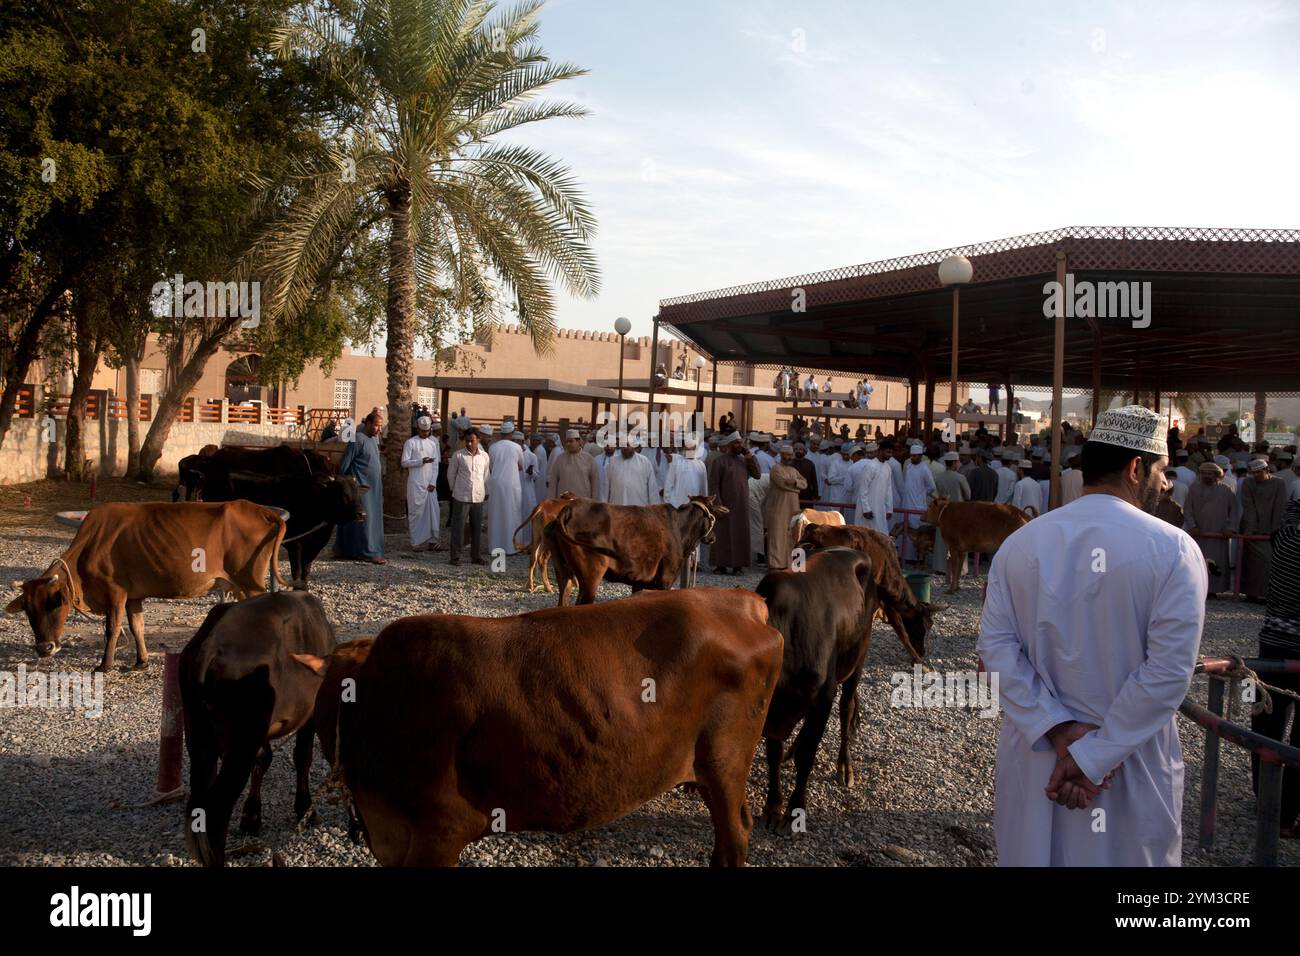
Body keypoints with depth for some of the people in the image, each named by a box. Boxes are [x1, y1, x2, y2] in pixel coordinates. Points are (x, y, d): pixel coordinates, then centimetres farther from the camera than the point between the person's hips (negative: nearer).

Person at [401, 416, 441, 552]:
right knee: (416, 511, -1)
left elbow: (436, 464, 7)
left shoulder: (434, 442, 8)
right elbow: (404, 462, -5)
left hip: (430, 483, 4)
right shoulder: (411, 442, -2)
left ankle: (432, 541, 7)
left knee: (433, 510, 1)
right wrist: (421, 461, -17)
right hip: (415, 483, -3)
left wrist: (433, 482, -1)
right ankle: (416, 542, 5)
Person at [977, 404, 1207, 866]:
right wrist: (1093, 756, -17)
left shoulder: (1018, 544, -2)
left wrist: (1058, 731, -14)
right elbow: (1169, 671, -19)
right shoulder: (1175, 551, -12)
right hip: (1133, 764, -3)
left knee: (1034, 854, 19)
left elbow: (996, 646, -10)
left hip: (1036, 753, 3)